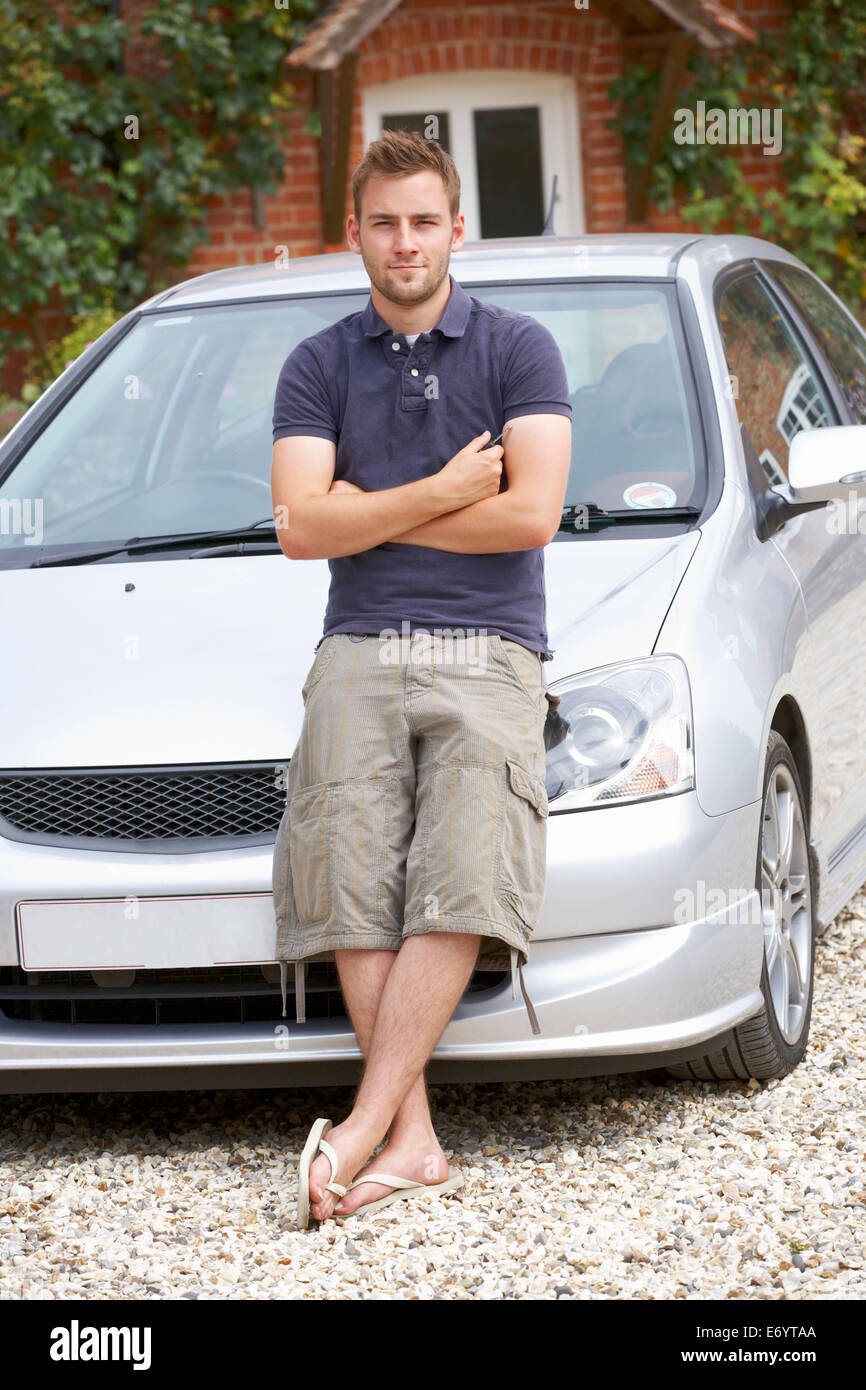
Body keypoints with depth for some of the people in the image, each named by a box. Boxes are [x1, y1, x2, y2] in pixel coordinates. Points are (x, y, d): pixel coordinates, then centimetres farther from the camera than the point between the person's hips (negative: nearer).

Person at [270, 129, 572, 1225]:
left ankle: (359, 1131, -24)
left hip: (489, 652, -2)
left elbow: (531, 514, -5)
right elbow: (301, 528, 3)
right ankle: (412, 1138, -17)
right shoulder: (317, 366, 15)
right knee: (354, 889, -16)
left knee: (460, 885, -20)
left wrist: (369, 514, 2)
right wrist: (443, 495, -4)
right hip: (360, 651, 2)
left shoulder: (518, 349, 8)